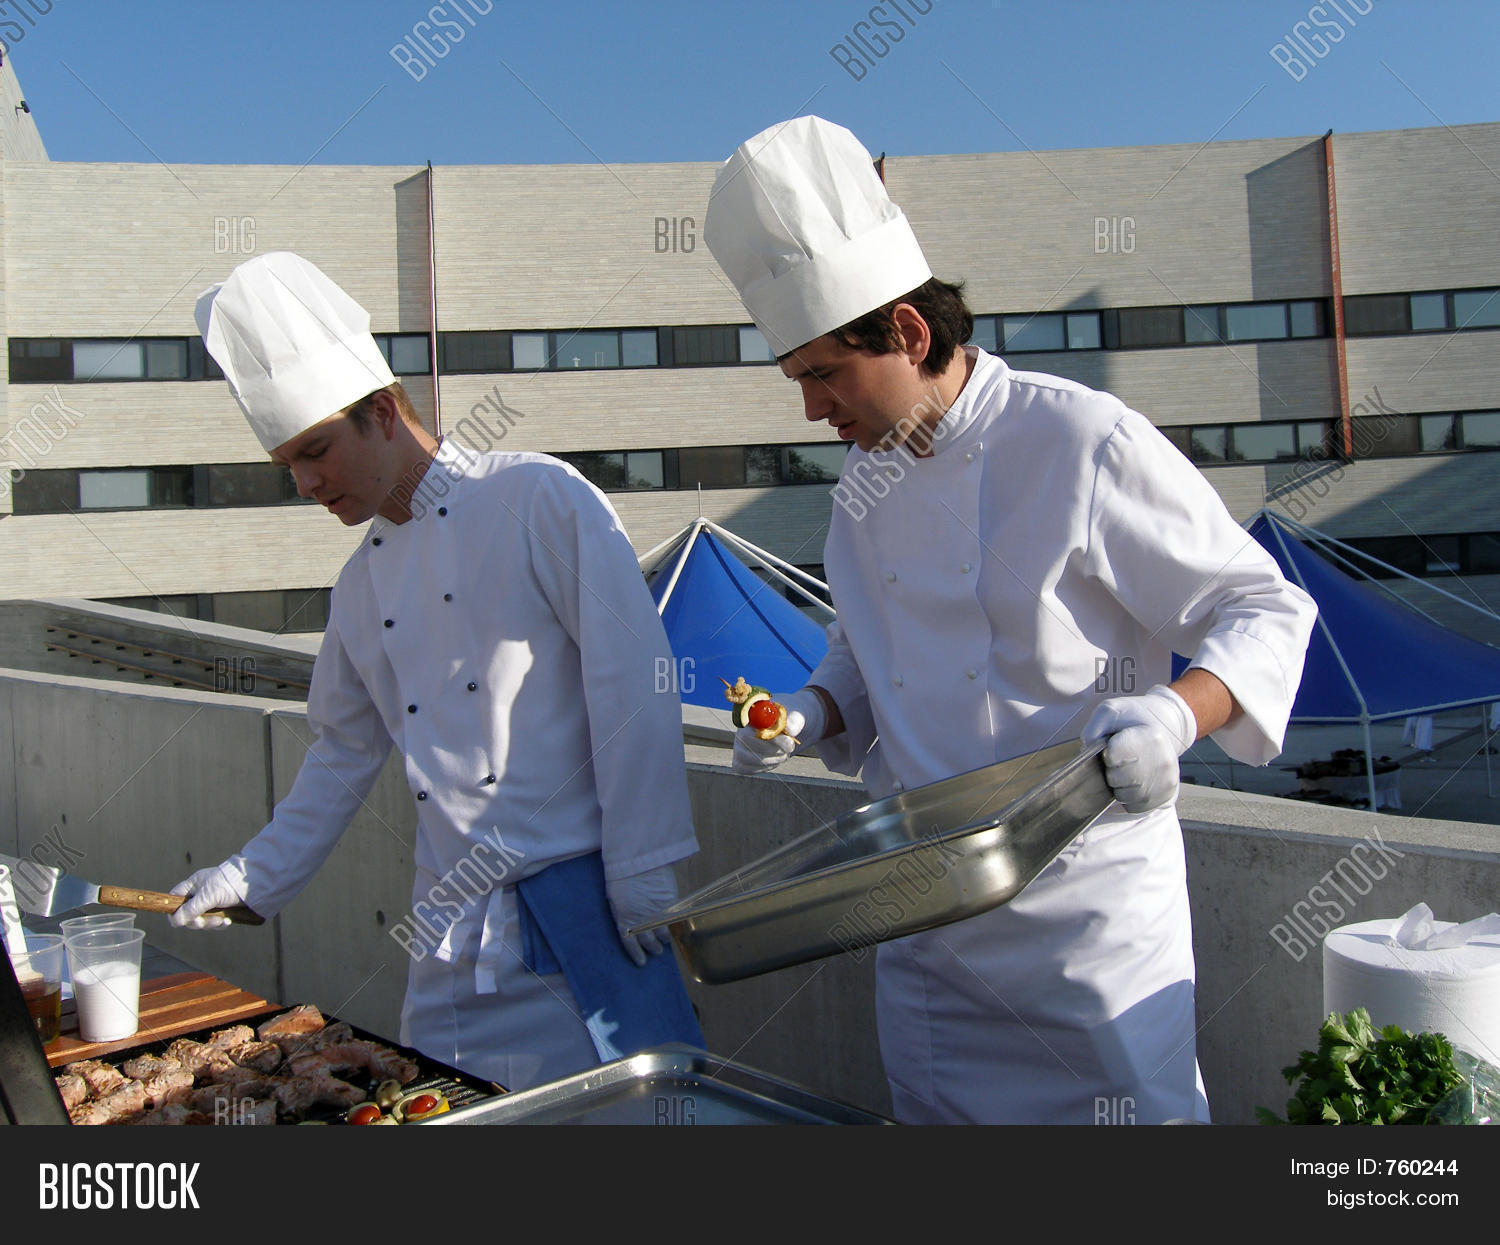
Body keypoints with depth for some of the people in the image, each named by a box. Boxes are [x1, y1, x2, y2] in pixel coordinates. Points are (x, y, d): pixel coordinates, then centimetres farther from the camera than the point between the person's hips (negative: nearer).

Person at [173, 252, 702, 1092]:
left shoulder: (541, 500, -9)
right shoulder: (364, 582, 13)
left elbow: (633, 685, -14)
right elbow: (347, 749, 25)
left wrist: (642, 877, -14)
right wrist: (252, 879, 25)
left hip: (577, 897, -6)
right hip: (453, 928, 7)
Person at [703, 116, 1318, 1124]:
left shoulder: (1086, 444, -14)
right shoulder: (866, 483, 7)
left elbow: (1265, 610, -9)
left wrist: (1176, 714, -26)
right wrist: (813, 716, -2)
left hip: (1085, 901, -6)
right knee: (933, 1107, 17)